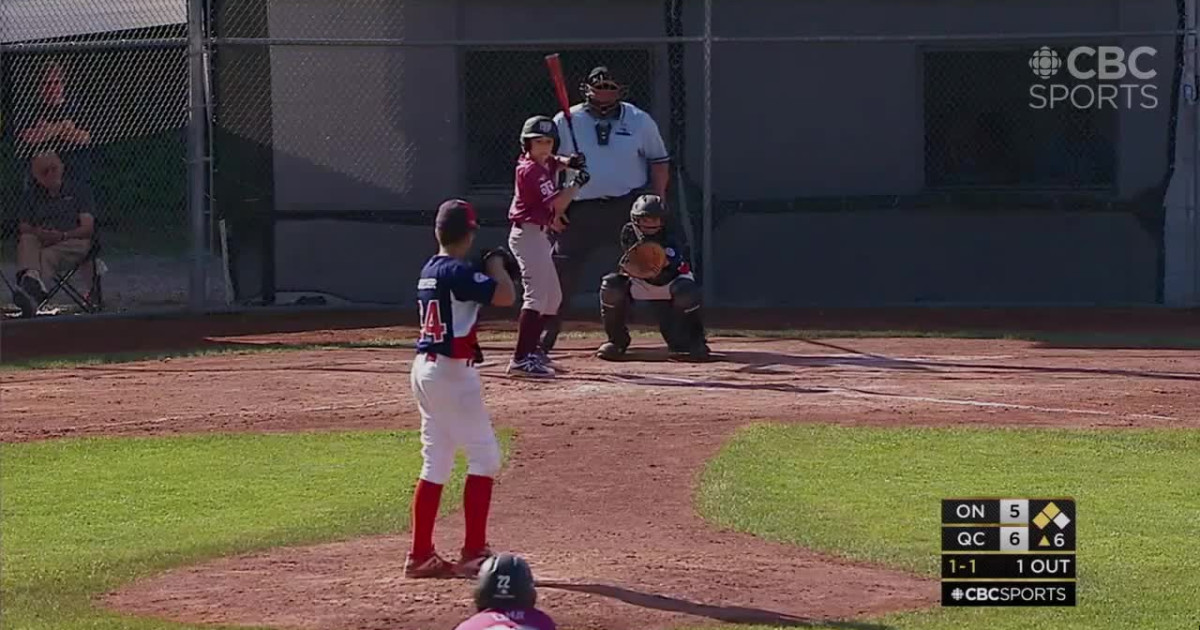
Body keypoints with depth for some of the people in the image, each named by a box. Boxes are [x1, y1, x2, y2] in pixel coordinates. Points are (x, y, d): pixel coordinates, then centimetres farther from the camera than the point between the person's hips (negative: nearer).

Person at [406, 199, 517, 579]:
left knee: (435, 462, 12)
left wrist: (483, 273, 16)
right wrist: (496, 264, -4)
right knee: (485, 457, -2)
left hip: (424, 367, 9)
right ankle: (473, 554, -4)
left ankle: (420, 555, 13)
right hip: (452, 372, -9)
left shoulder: (428, 272, 11)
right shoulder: (459, 273, -16)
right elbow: (506, 296, -22)